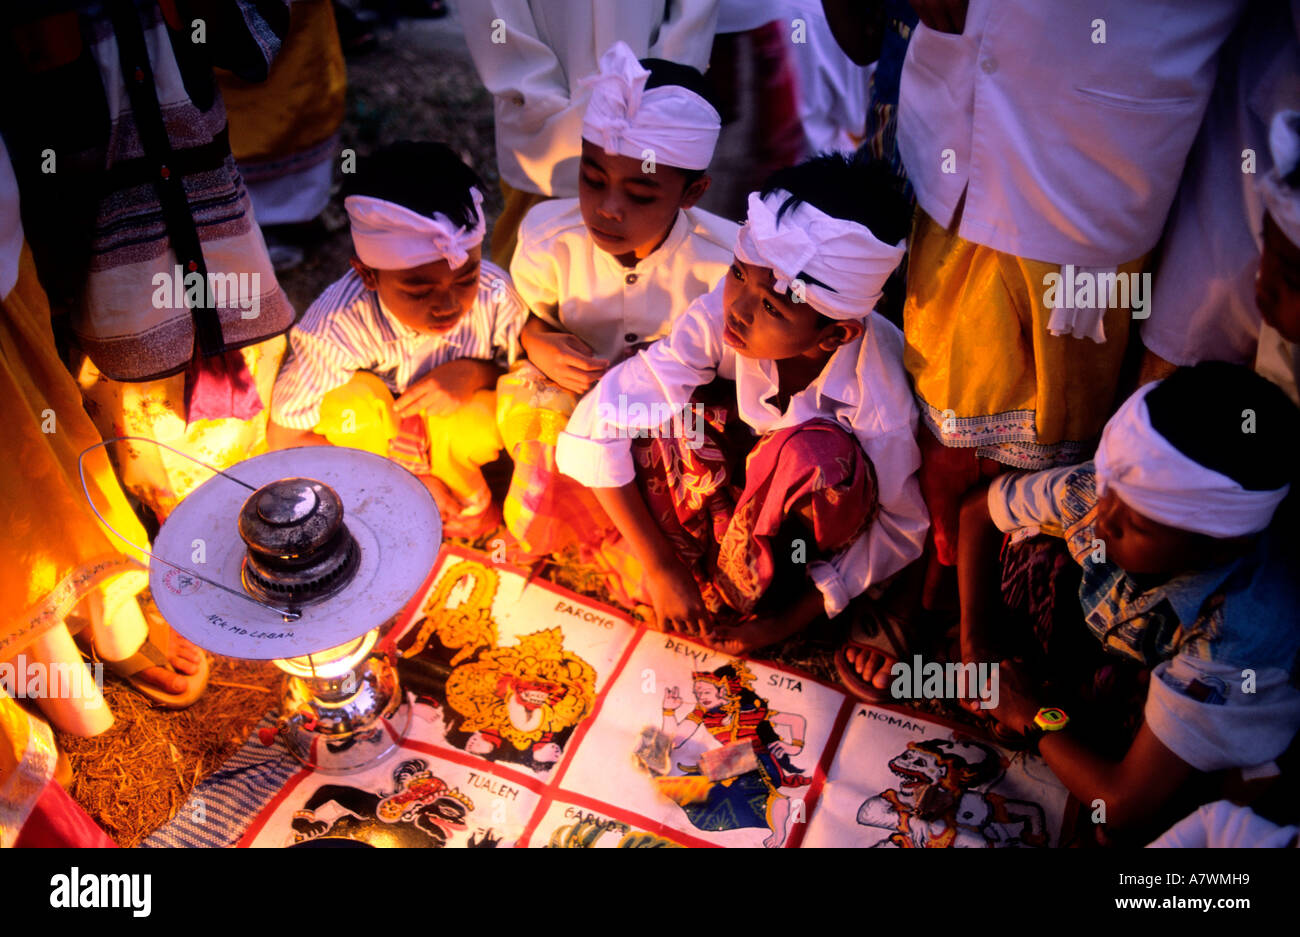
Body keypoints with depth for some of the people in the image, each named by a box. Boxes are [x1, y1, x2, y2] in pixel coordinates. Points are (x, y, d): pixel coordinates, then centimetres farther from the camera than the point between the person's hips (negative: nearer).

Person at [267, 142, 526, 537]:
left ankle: (472, 500, 4)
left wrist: (476, 373, -32)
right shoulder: (336, 327, -32)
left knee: (480, 430, -33)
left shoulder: (495, 296, -26)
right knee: (353, 398, -32)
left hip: (451, 428, 0)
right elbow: (284, 437, -22)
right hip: (372, 440, 0)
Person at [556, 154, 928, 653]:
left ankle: (740, 593, -12)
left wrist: (789, 621, -19)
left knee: (814, 450, -37)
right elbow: (597, 424, -28)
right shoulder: (720, 313, -31)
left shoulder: (880, 406, -34)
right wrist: (660, 568, -24)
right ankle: (697, 559, -4)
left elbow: (902, 528, -17)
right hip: (750, 472, 2)